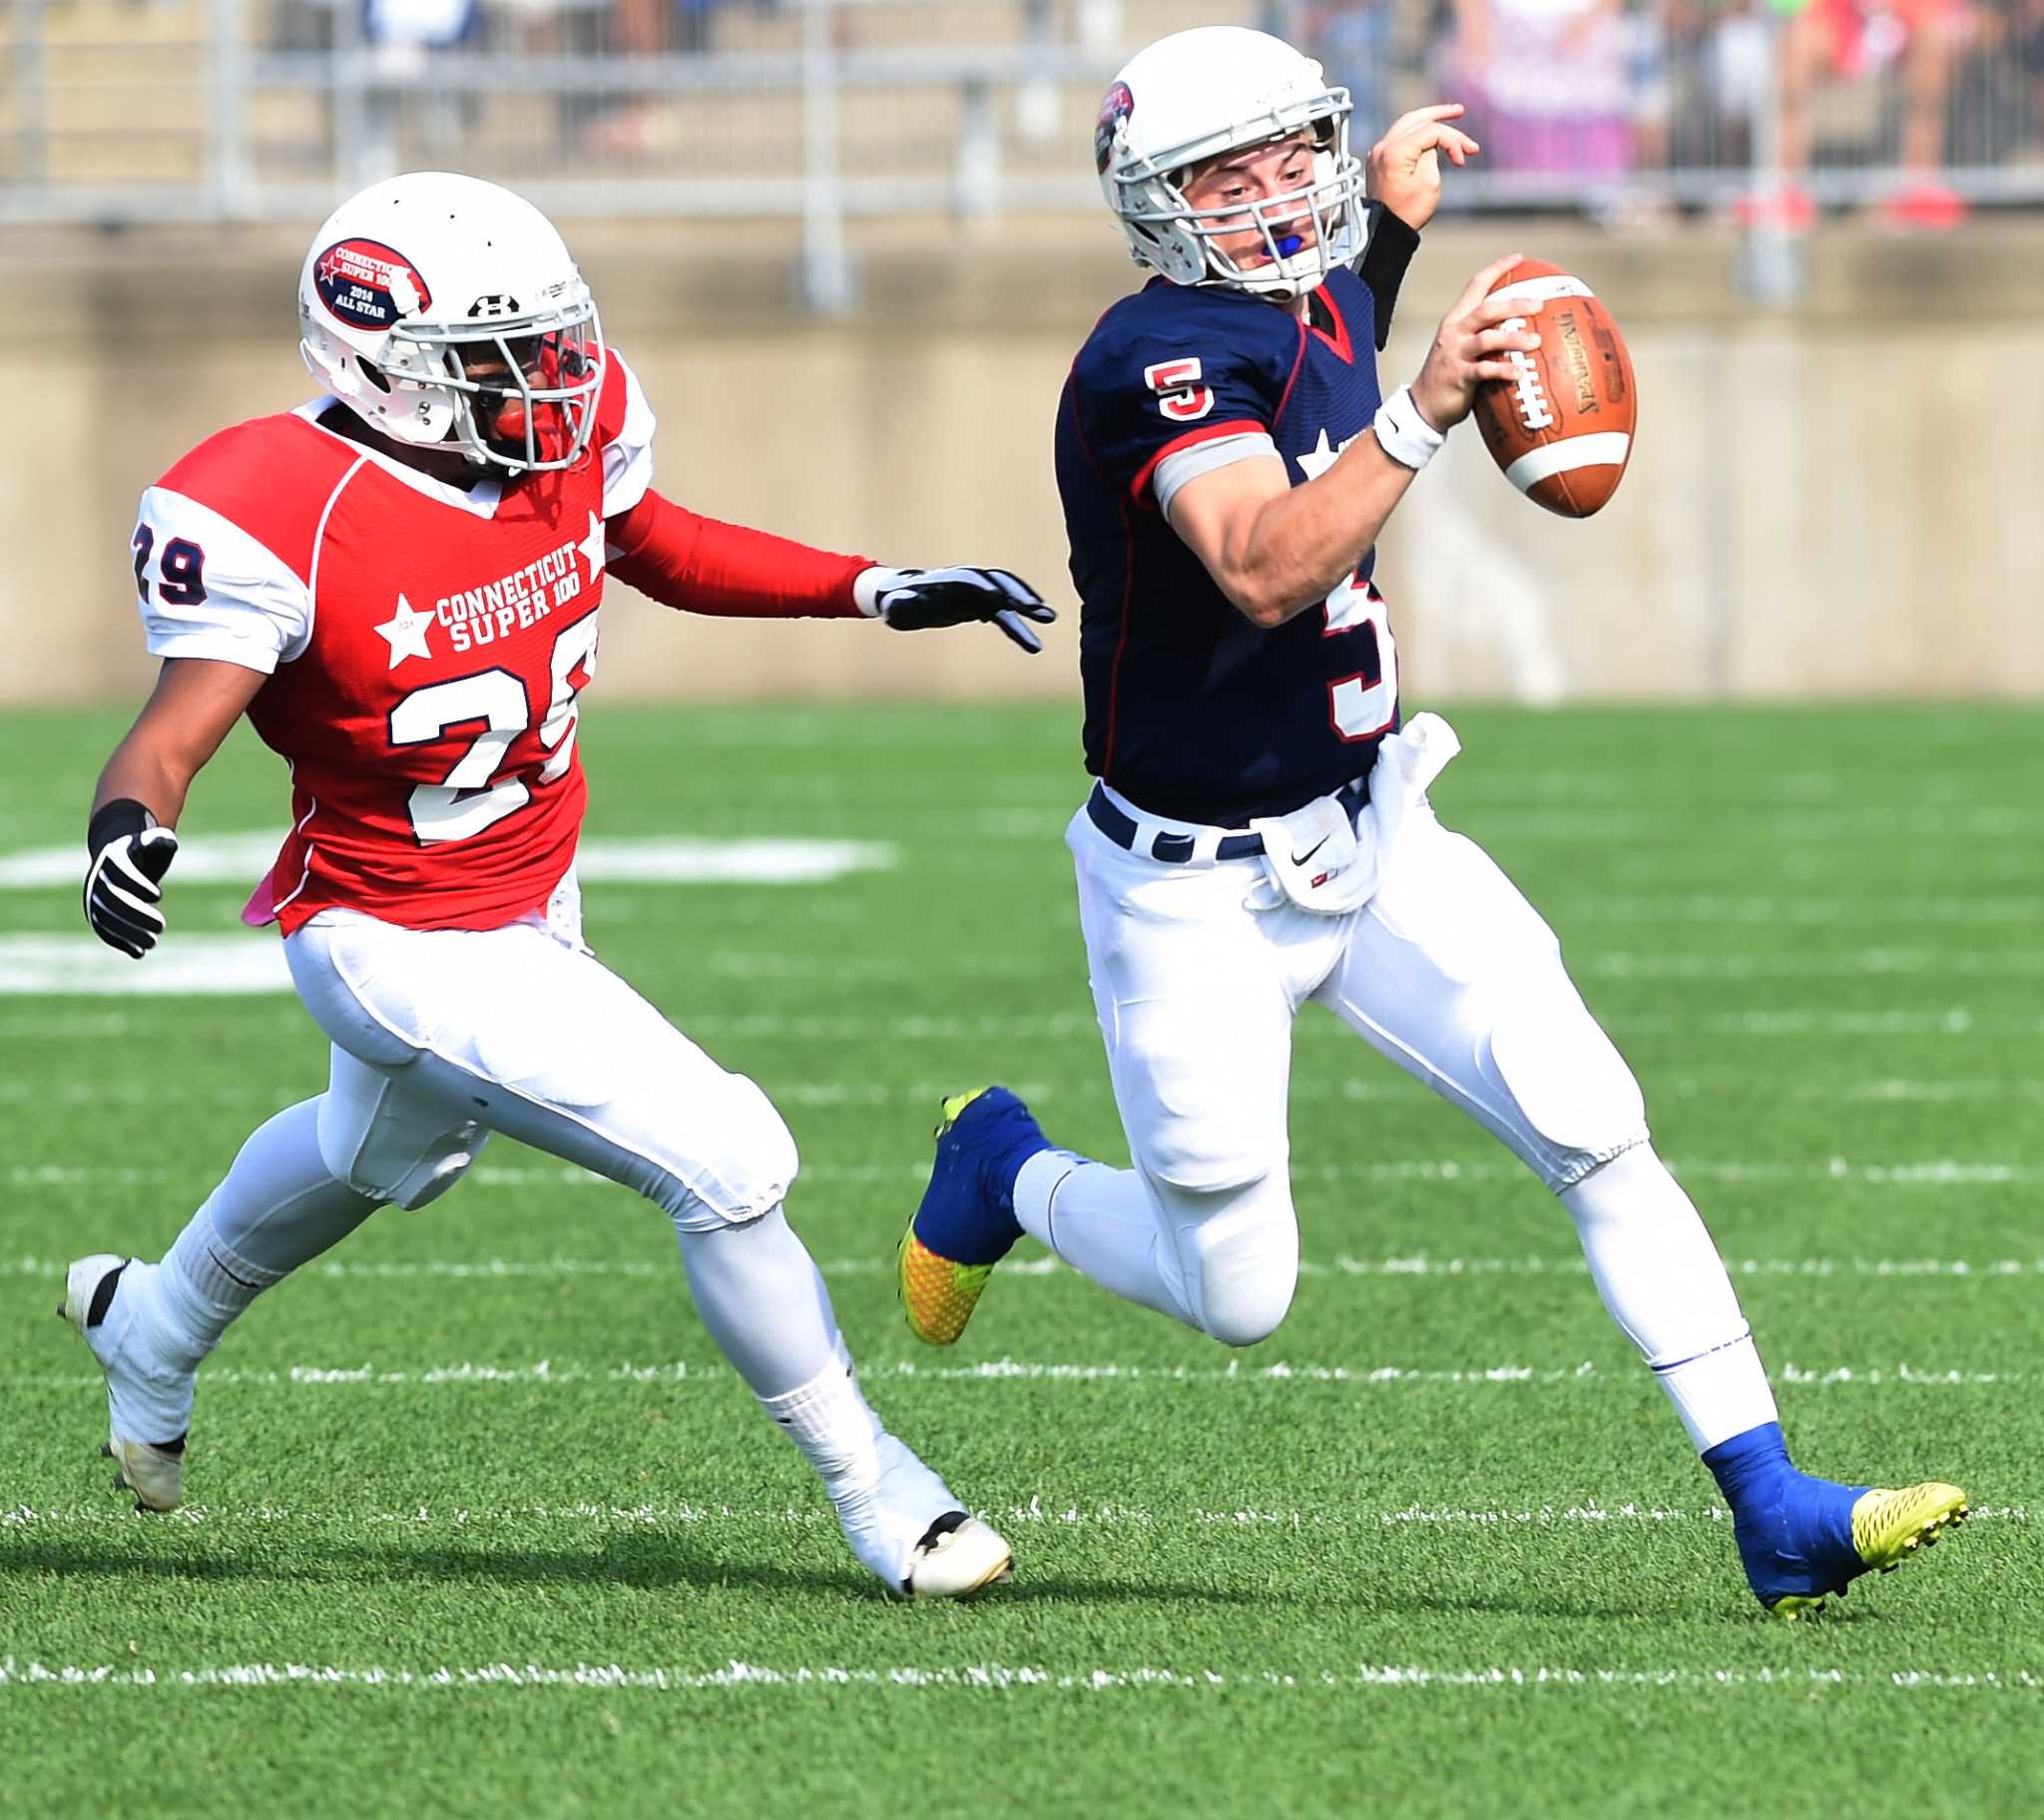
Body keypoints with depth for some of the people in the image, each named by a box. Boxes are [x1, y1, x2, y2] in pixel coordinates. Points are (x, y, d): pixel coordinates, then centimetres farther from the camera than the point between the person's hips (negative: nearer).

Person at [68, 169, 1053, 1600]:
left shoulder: (566, 427, -11)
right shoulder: (289, 517, -31)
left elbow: (651, 545, 10)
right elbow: (173, 736, -30)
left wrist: (877, 591, 3)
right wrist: (131, 826, -52)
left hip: (536, 899, 9)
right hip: (406, 946, -8)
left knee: (383, 1154, 35)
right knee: (728, 1164, -15)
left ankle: (154, 1329, 64)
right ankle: (873, 1492, 5)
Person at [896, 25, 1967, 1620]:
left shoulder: (1314, 304, 2)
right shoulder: (1156, 361, -24)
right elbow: (1263, 572, -40)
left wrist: (1389, 237, 17)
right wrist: (1423, 414, -51)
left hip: (1368, 827, 7)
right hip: (1200, 892, -7)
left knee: (1599, 1135, -7)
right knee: (1238, 1297, 4)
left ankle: (1772, 1509, -6)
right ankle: (1007, 1171, 34)